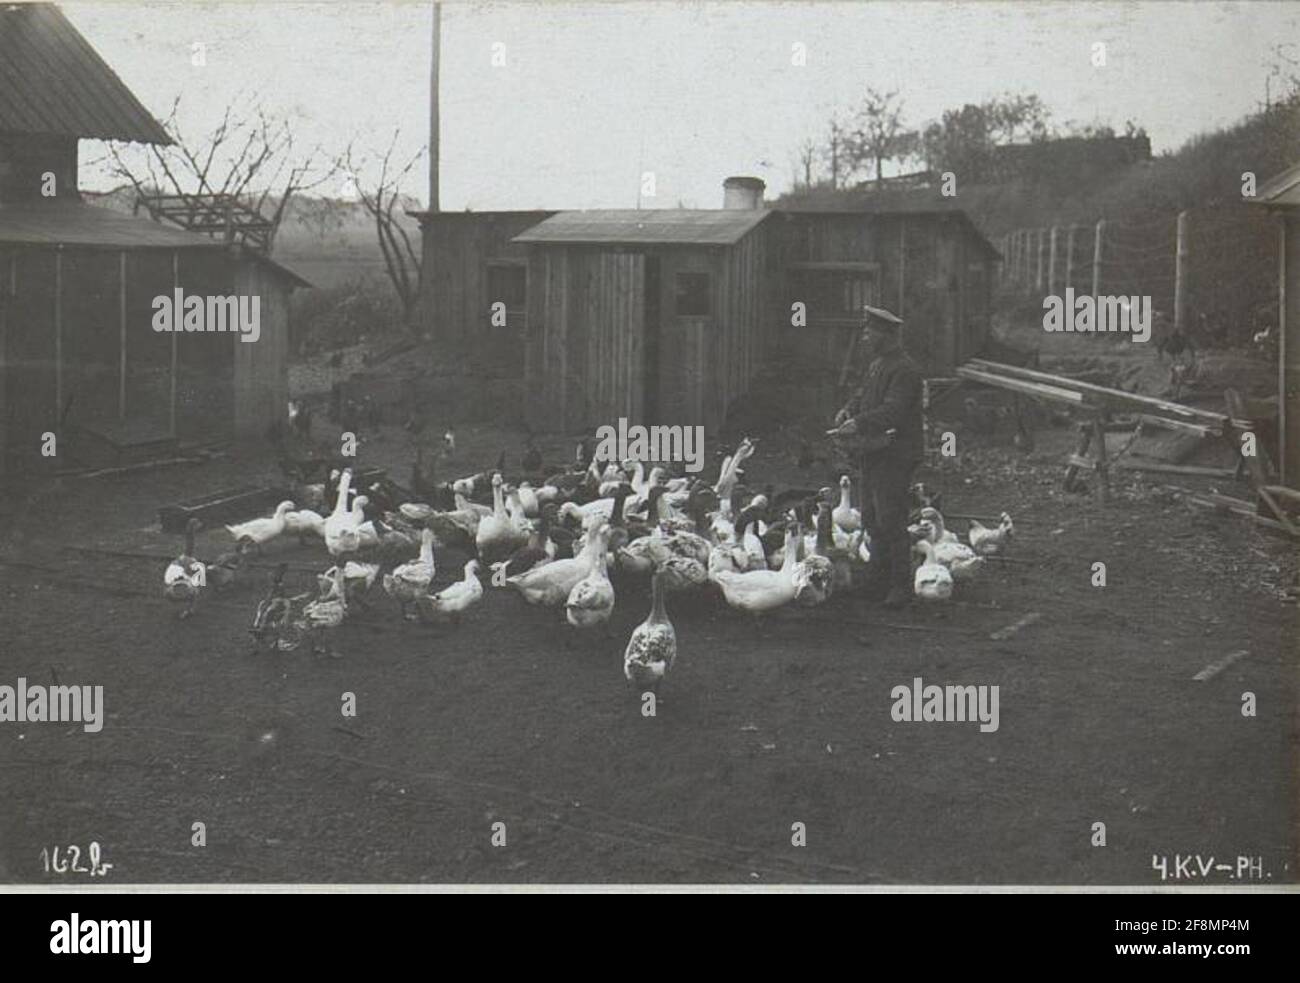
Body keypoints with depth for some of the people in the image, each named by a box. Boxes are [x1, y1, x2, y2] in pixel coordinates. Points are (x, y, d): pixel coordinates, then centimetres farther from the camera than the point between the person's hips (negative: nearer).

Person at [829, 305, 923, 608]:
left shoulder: (903, 371, -16)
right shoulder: (875, 365, 15)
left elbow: (892, 411, -25)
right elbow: (864, 394, 22)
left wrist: (858, 424, -33)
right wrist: (849, 410, 1)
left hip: (893, 456, -10)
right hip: (871, 455, 10)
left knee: (890, 521, -9)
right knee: (871, 518, 13)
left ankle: (901, 585, -3)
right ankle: (883, 575, 23)